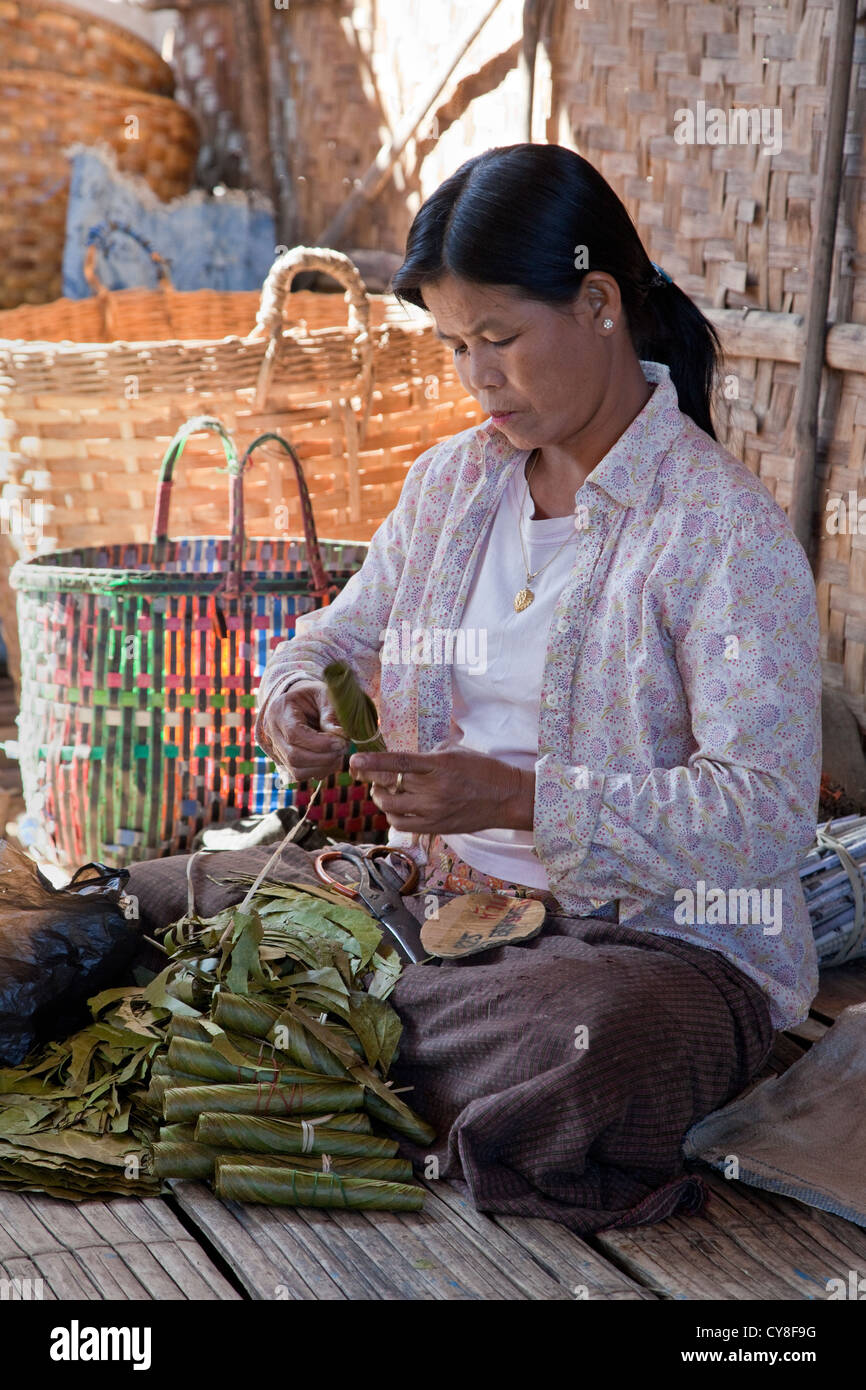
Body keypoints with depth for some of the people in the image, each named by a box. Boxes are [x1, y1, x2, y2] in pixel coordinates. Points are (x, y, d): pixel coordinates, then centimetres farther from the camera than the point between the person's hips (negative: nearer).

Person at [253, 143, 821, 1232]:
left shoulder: (726, 531, -14)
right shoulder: (450, 481, 8)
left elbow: (766, 814, -21)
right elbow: (347, 634, 21)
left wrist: (523, 801, -31)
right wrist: (295, 693, -6)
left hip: (663, 936, -5)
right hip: (442, 894, 6)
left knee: (596, 1050, -40)